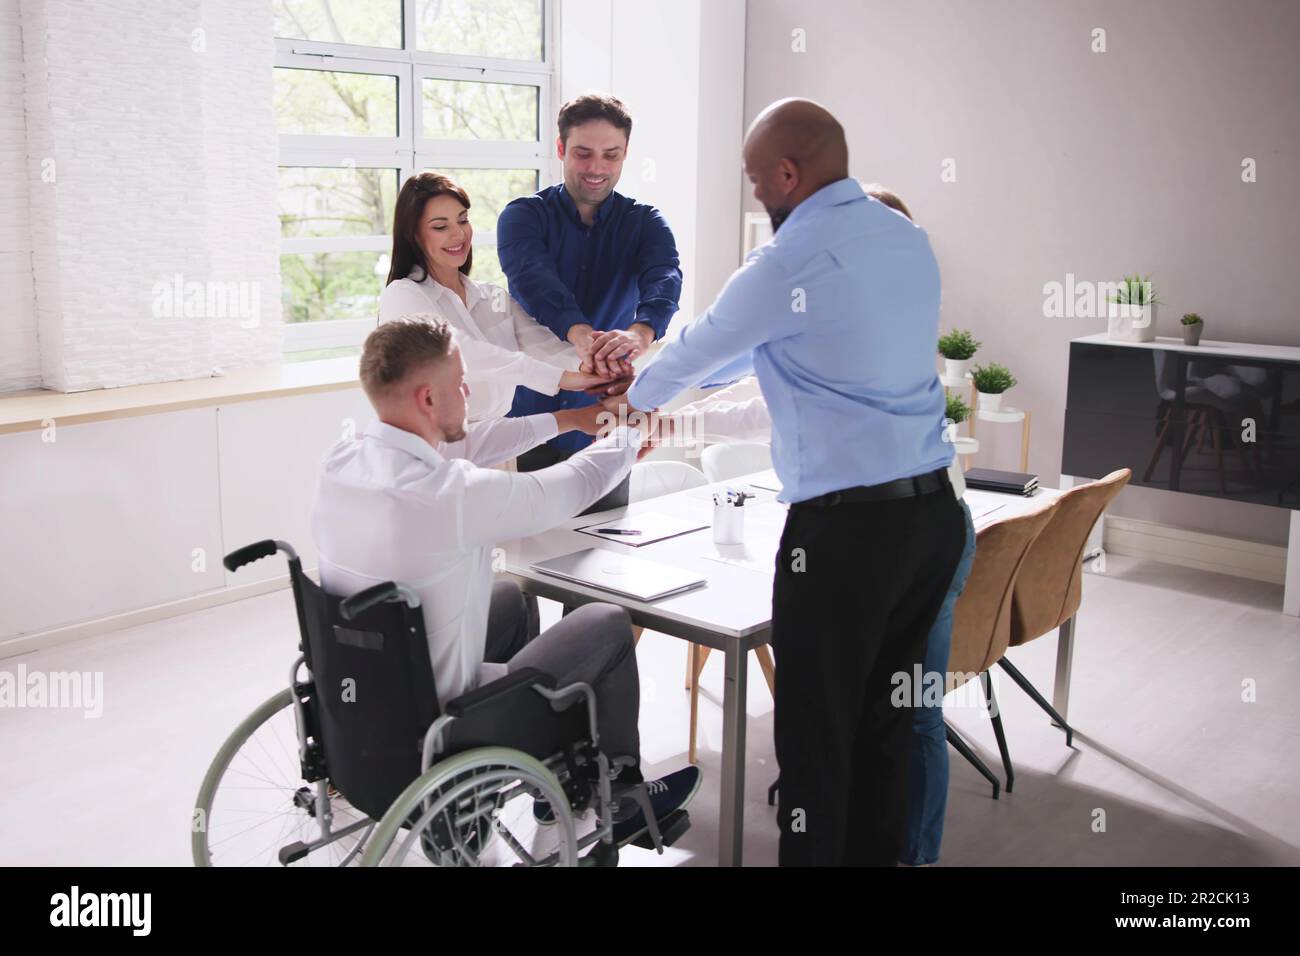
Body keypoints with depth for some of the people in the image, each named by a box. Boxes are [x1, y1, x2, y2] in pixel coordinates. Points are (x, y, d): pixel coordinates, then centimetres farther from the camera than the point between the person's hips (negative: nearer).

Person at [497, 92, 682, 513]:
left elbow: (664, 279, -19)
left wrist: (641, 333, -43)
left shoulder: (644, 223, 2)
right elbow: (533, 277, -24)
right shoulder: (524, 216, -3)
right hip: (530, 412, -1)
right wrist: (580, 334, -45)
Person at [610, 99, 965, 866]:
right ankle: (876, 848, 31)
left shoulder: (791, 261, -12)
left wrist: (639, 399, 25)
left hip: (847, 522, -8)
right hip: (934, 508, 8)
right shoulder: (908, 239, 12)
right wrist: (677, 385, 30)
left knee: (817, 730, 5)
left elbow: (702, 349, 4)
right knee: (886, 713, 18)